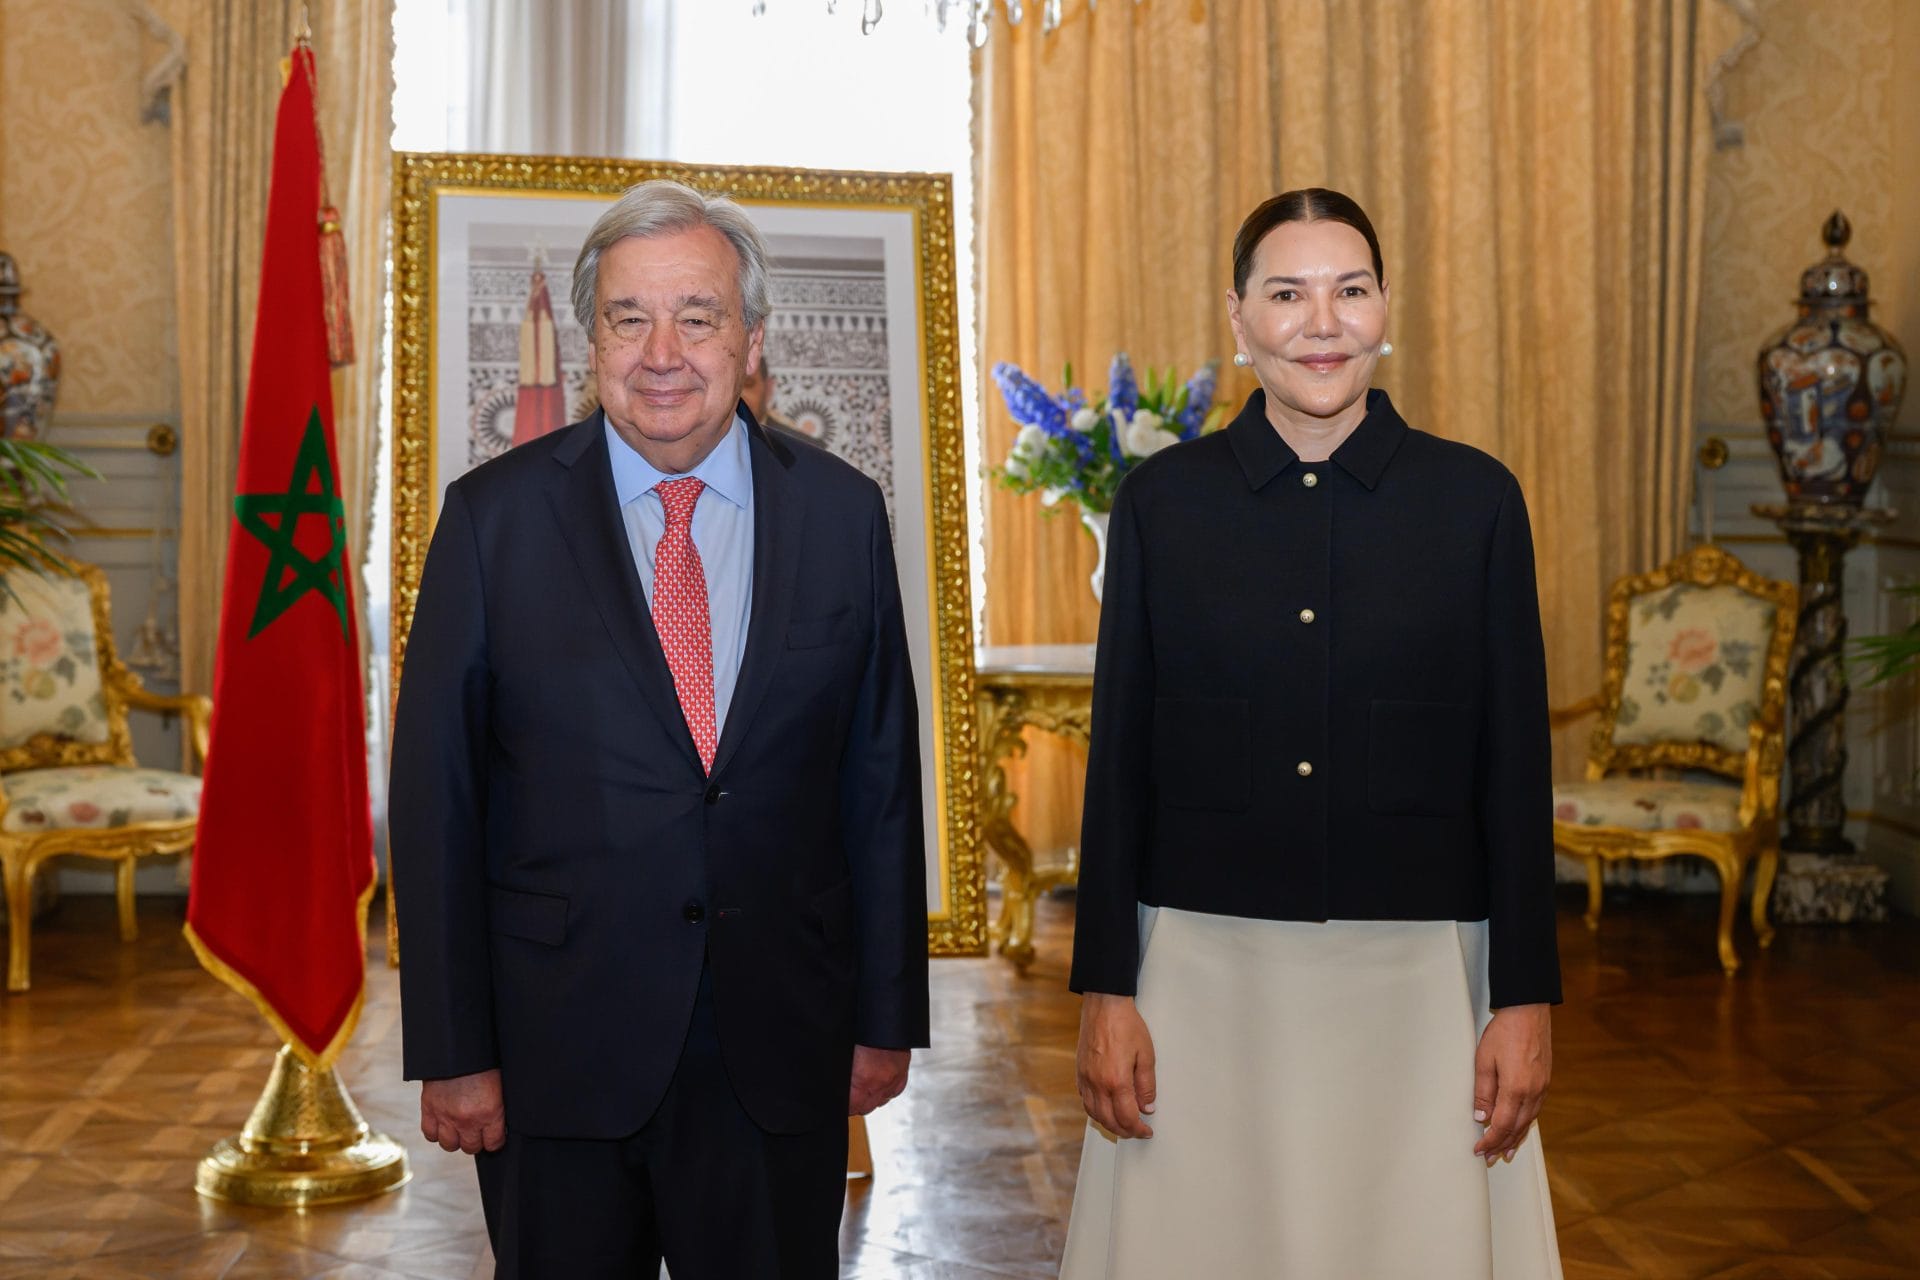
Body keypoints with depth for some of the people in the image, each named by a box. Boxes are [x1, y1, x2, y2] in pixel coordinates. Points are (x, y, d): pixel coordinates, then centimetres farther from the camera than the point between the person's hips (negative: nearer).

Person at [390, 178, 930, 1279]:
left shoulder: (841, 514, 2)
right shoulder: (494, 516, -3)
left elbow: (881, 781, 5)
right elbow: (436, 796, -3)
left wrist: (888, 1018, 6)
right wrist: (452, 1052, -5)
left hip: (782, 1051, 2)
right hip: (556, 1051, -1)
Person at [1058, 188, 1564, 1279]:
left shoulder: (1476, 499, 1)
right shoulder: (1163, 500, 2)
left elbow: (1516, 768, 2)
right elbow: (1120, 762, 3)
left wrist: (1527, 1001, -1)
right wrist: (1107, 992, 1)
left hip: (1418, 980, 0)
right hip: (1205, 971, 0)